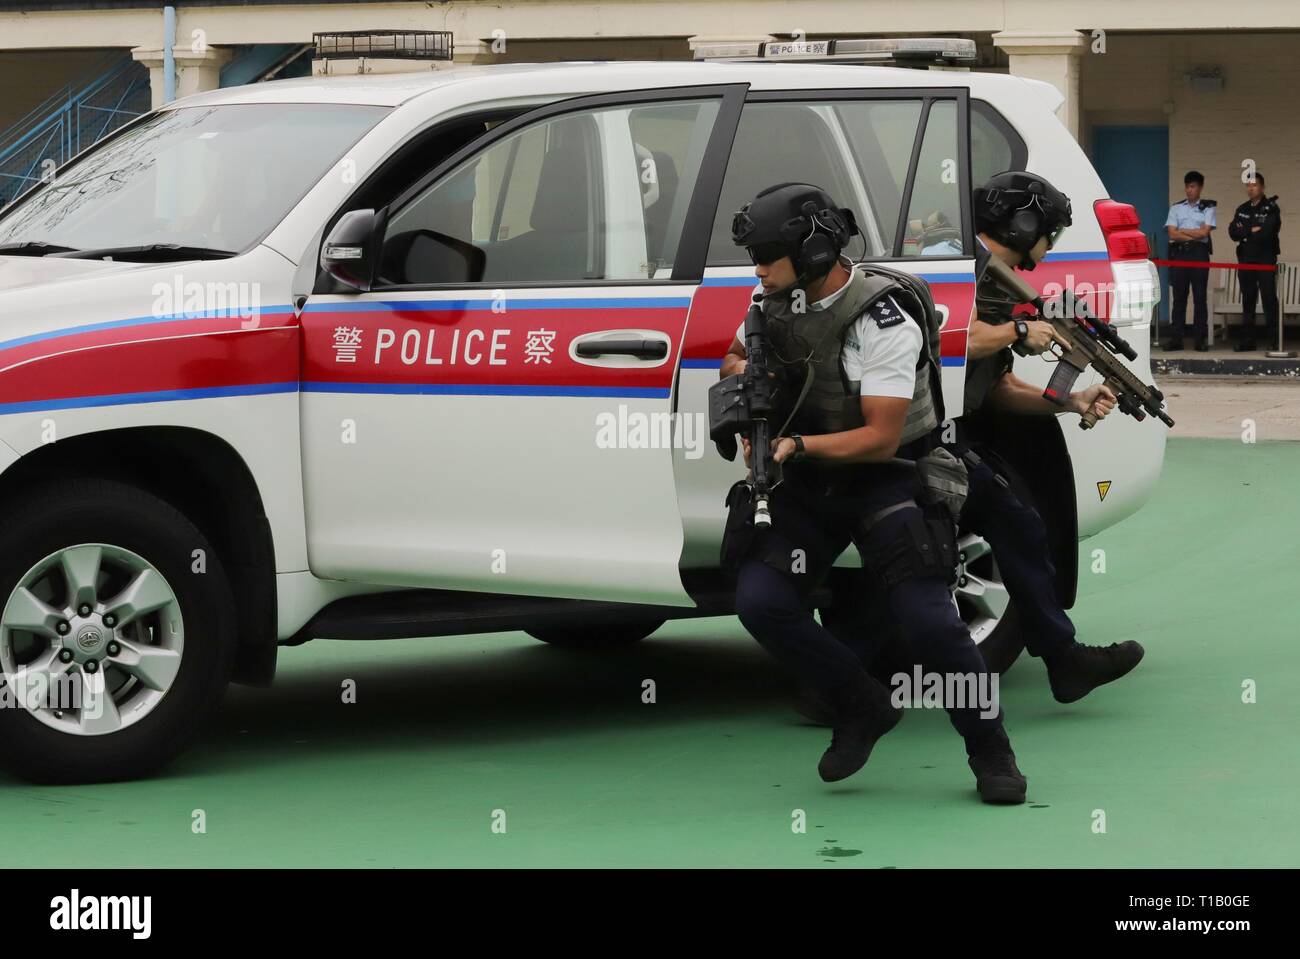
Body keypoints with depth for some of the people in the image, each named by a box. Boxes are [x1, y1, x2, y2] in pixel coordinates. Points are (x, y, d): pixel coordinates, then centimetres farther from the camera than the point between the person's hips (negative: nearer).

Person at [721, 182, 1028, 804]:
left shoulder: (883, 320, -20)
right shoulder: (774, 307, 1)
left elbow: (880, 439, -21)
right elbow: (736, 357, 23)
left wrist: (799, 444, -29)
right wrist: (740, 370, -1)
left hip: (888, 480, -6)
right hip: (810, 486, 6)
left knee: (927, 618, -18)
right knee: (759, 601, -15)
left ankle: (990, 751, 4)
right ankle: (861, 710, 4)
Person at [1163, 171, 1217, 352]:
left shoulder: (1208, 208, 7)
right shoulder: (1176, 208, 12)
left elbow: (1204, 232, -6)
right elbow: (1172, 234, 0)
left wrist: (1182, 231, -1)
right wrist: (1194, 235, -6)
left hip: (1199, 254, -2)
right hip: (1179, 253, 2)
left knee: (1200, 296, -2)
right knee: (1179, 296, 0)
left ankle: (1201, 338, -1)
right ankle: (1177, 338, 1)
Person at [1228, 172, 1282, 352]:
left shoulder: (1271, 208, -4)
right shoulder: (1242, 210, 14)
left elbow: (1268, 232, -18)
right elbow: (1233, 232, 2)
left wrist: (1245, 233, -6)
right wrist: (1253, 231, -10)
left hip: (1266, 258, -6)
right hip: (1245, 259, 6)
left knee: (1269, 299, -6)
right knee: (1248, 300, 8)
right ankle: (1247, 340, 11)